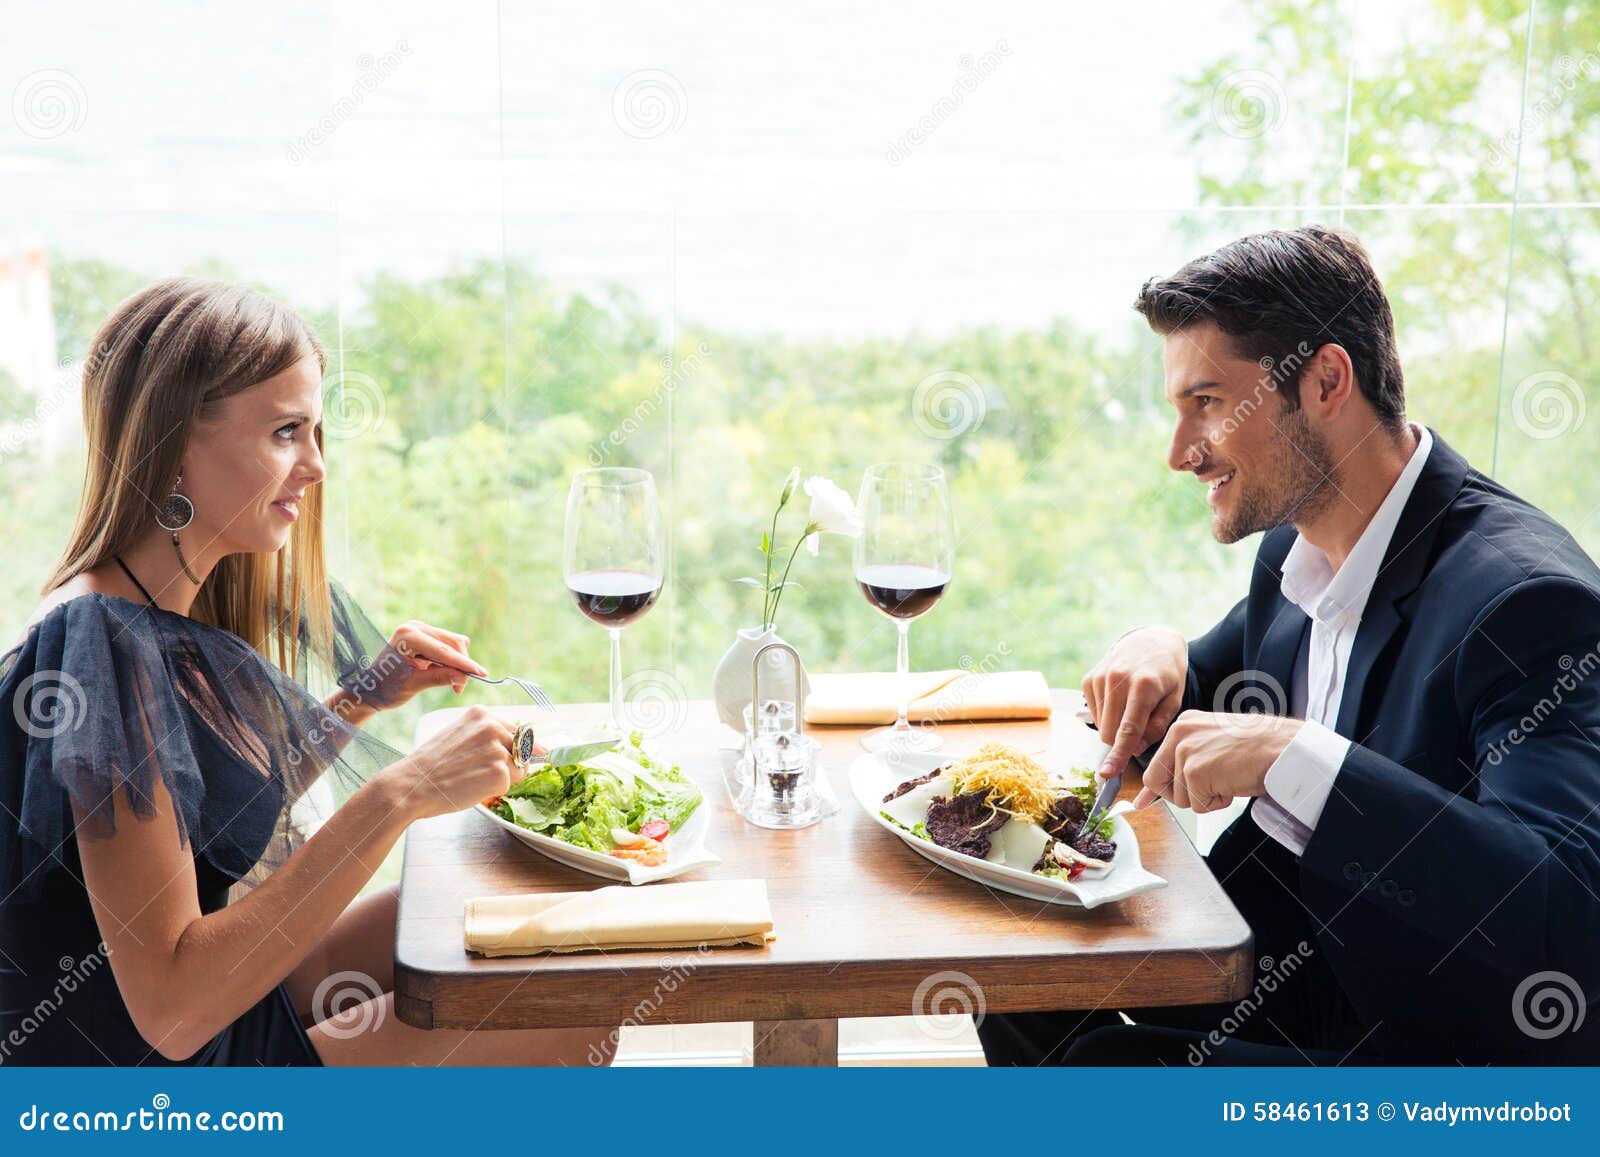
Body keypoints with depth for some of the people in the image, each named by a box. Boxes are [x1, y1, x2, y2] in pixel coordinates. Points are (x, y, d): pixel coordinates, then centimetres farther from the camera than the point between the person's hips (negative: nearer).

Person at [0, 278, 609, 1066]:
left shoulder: (175, 616, 1)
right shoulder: (102, 643, -27)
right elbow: (172, 1008, -30)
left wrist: (361, 702, 2)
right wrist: (395, 797, -31)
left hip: (228, 996, 9)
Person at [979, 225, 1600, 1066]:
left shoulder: (1526, 598, -25)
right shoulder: (1296, 549, 2)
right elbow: (1203, 722, 17)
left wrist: (1296, 758, -39)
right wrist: (1159, 657, -7)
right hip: (1280, 961, 8)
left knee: (1103, 1064, -22)